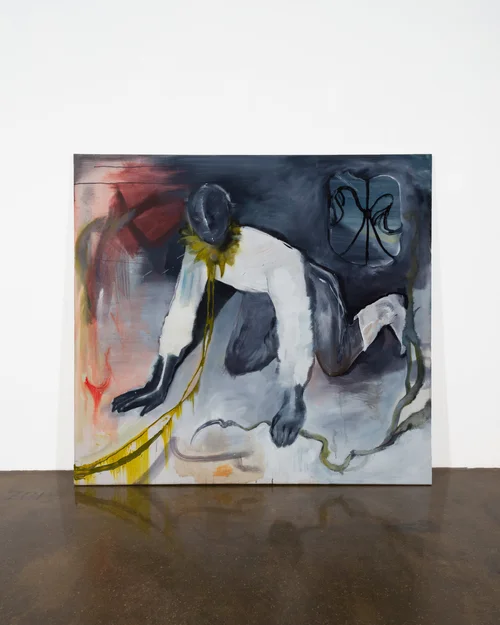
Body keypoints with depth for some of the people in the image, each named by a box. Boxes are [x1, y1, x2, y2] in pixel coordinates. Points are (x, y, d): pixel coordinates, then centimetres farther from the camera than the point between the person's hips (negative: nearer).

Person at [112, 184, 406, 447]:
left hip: (311, 288, -4)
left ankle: (388, 308, 29)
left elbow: (296, 325, -44)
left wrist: (293, 402, -46)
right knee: (237, 364, 2)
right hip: (262, 293, 5)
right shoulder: (197, 253, -25)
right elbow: (182, 310, -21)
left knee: (336, 366, 5)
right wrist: (159, 385, -21)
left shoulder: (274, 256, -43)